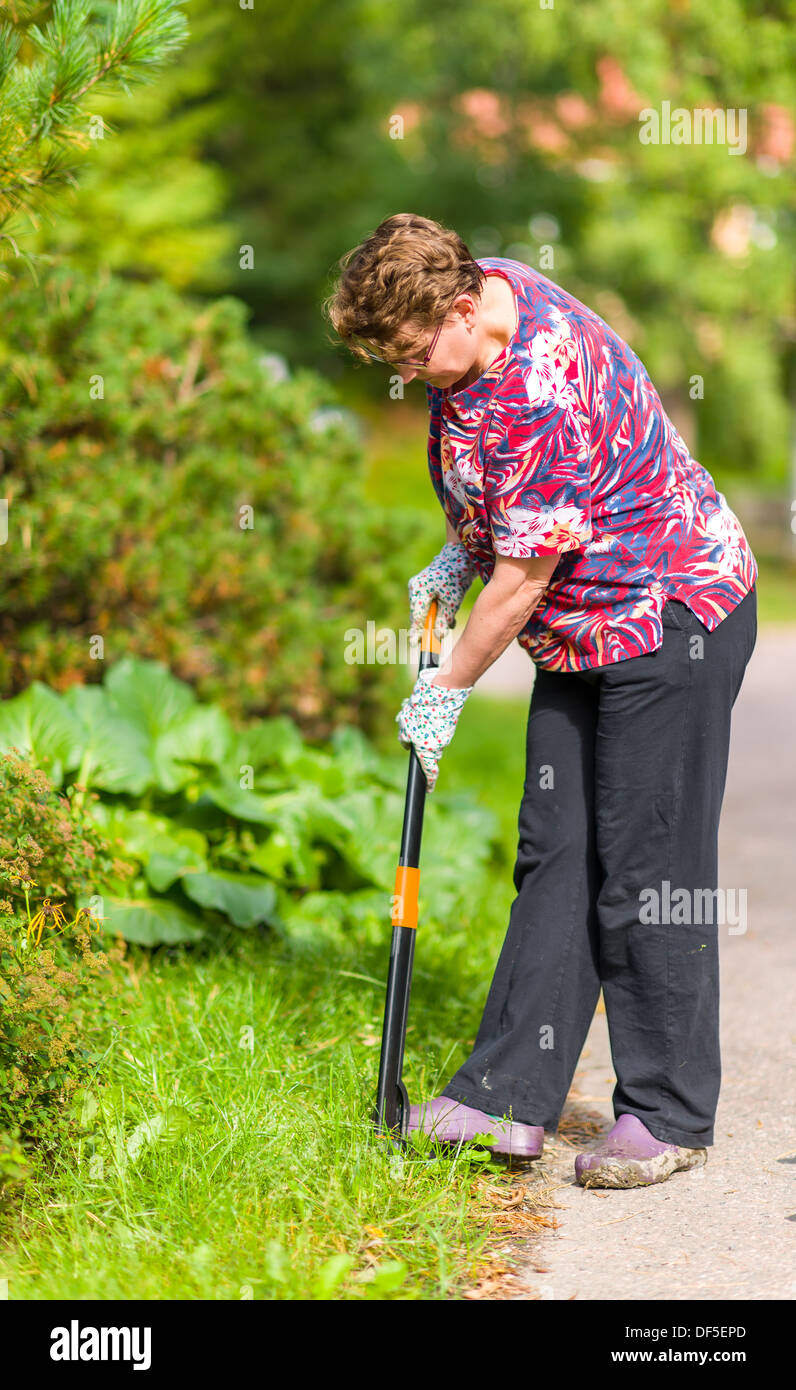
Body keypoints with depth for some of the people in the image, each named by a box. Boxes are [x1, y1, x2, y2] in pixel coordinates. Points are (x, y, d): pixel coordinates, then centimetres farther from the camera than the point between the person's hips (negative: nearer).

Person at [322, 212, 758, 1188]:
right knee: (553, 853, 7)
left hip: (671, 623, -10)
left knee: (646, 869, -6)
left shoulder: (544, 391, -29)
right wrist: (457, 554, 8)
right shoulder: (484, 290, 1)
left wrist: (446, 689, -11)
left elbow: (525, 577, -23)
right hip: (586, 629, 10)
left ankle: (670, 1117, 5)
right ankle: (512, 1096, 11)